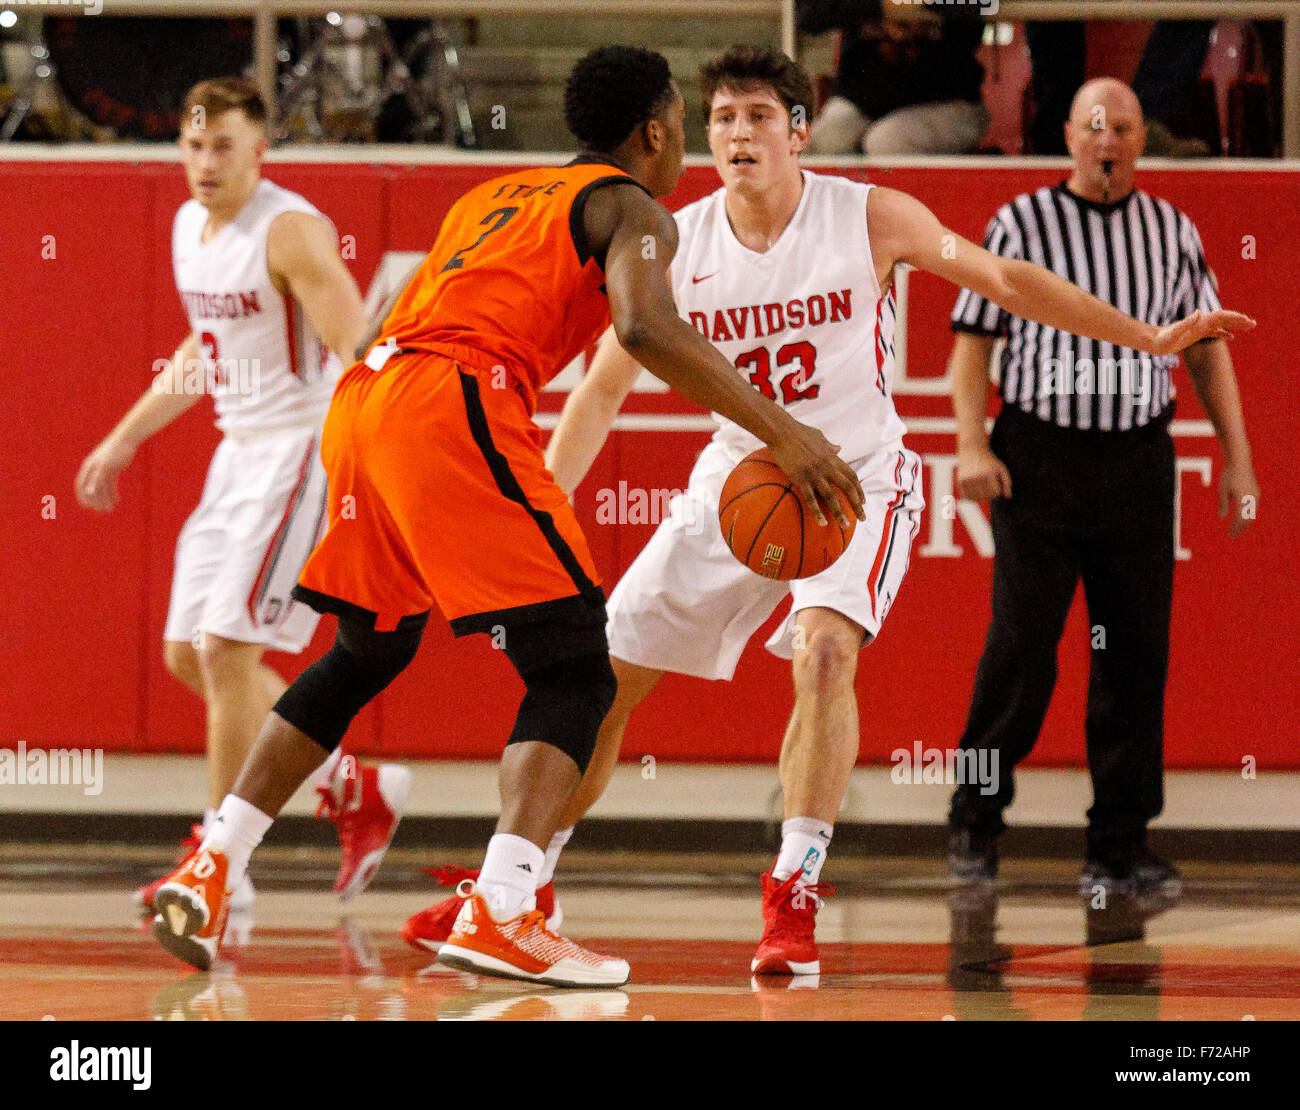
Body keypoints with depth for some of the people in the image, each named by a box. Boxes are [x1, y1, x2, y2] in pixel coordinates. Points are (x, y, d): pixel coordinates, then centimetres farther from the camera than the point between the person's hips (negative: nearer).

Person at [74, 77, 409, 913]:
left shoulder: (292, 232, -17)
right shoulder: (190, 227, 10)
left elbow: (360, 358, -22)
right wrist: (125, 440, 26)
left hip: (307, 449, -9)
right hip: (239, 452, 9)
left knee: (227, 649, -14)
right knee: (188, 654, 8)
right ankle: (359, 792, 21)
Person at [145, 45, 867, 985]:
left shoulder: (493, 195, 31)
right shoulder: (631, 208, 7)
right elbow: (646, 327, -13)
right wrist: (780, 430, -13)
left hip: (363, 397, 8)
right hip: (457, 405, -8)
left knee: (367, 653, 27)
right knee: (574, 671, -3)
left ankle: (212, 869, 21)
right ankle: (500, 915, -20)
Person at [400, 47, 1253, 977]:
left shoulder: (868, 218, -12)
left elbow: (1005, 279, -3)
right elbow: (604, 389, 0)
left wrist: (1149, 337, -7)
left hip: (856, 478, -3)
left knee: (825, 648, -30)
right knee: (605, 672, 3)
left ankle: (795, 893, -24)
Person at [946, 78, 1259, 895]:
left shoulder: (1173, 232, 11)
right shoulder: (1022, 224, 2)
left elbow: (1208, 346, 17)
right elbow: (973, 340, 2)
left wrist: (1237, 458, 12)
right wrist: (972, 444, -10)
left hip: (1139, 460, 3)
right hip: (1039, 459, -3)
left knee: (1138, 656, 1)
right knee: (1023, 647, -7)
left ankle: (1121, 848, 7)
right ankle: (976, 823, 9)